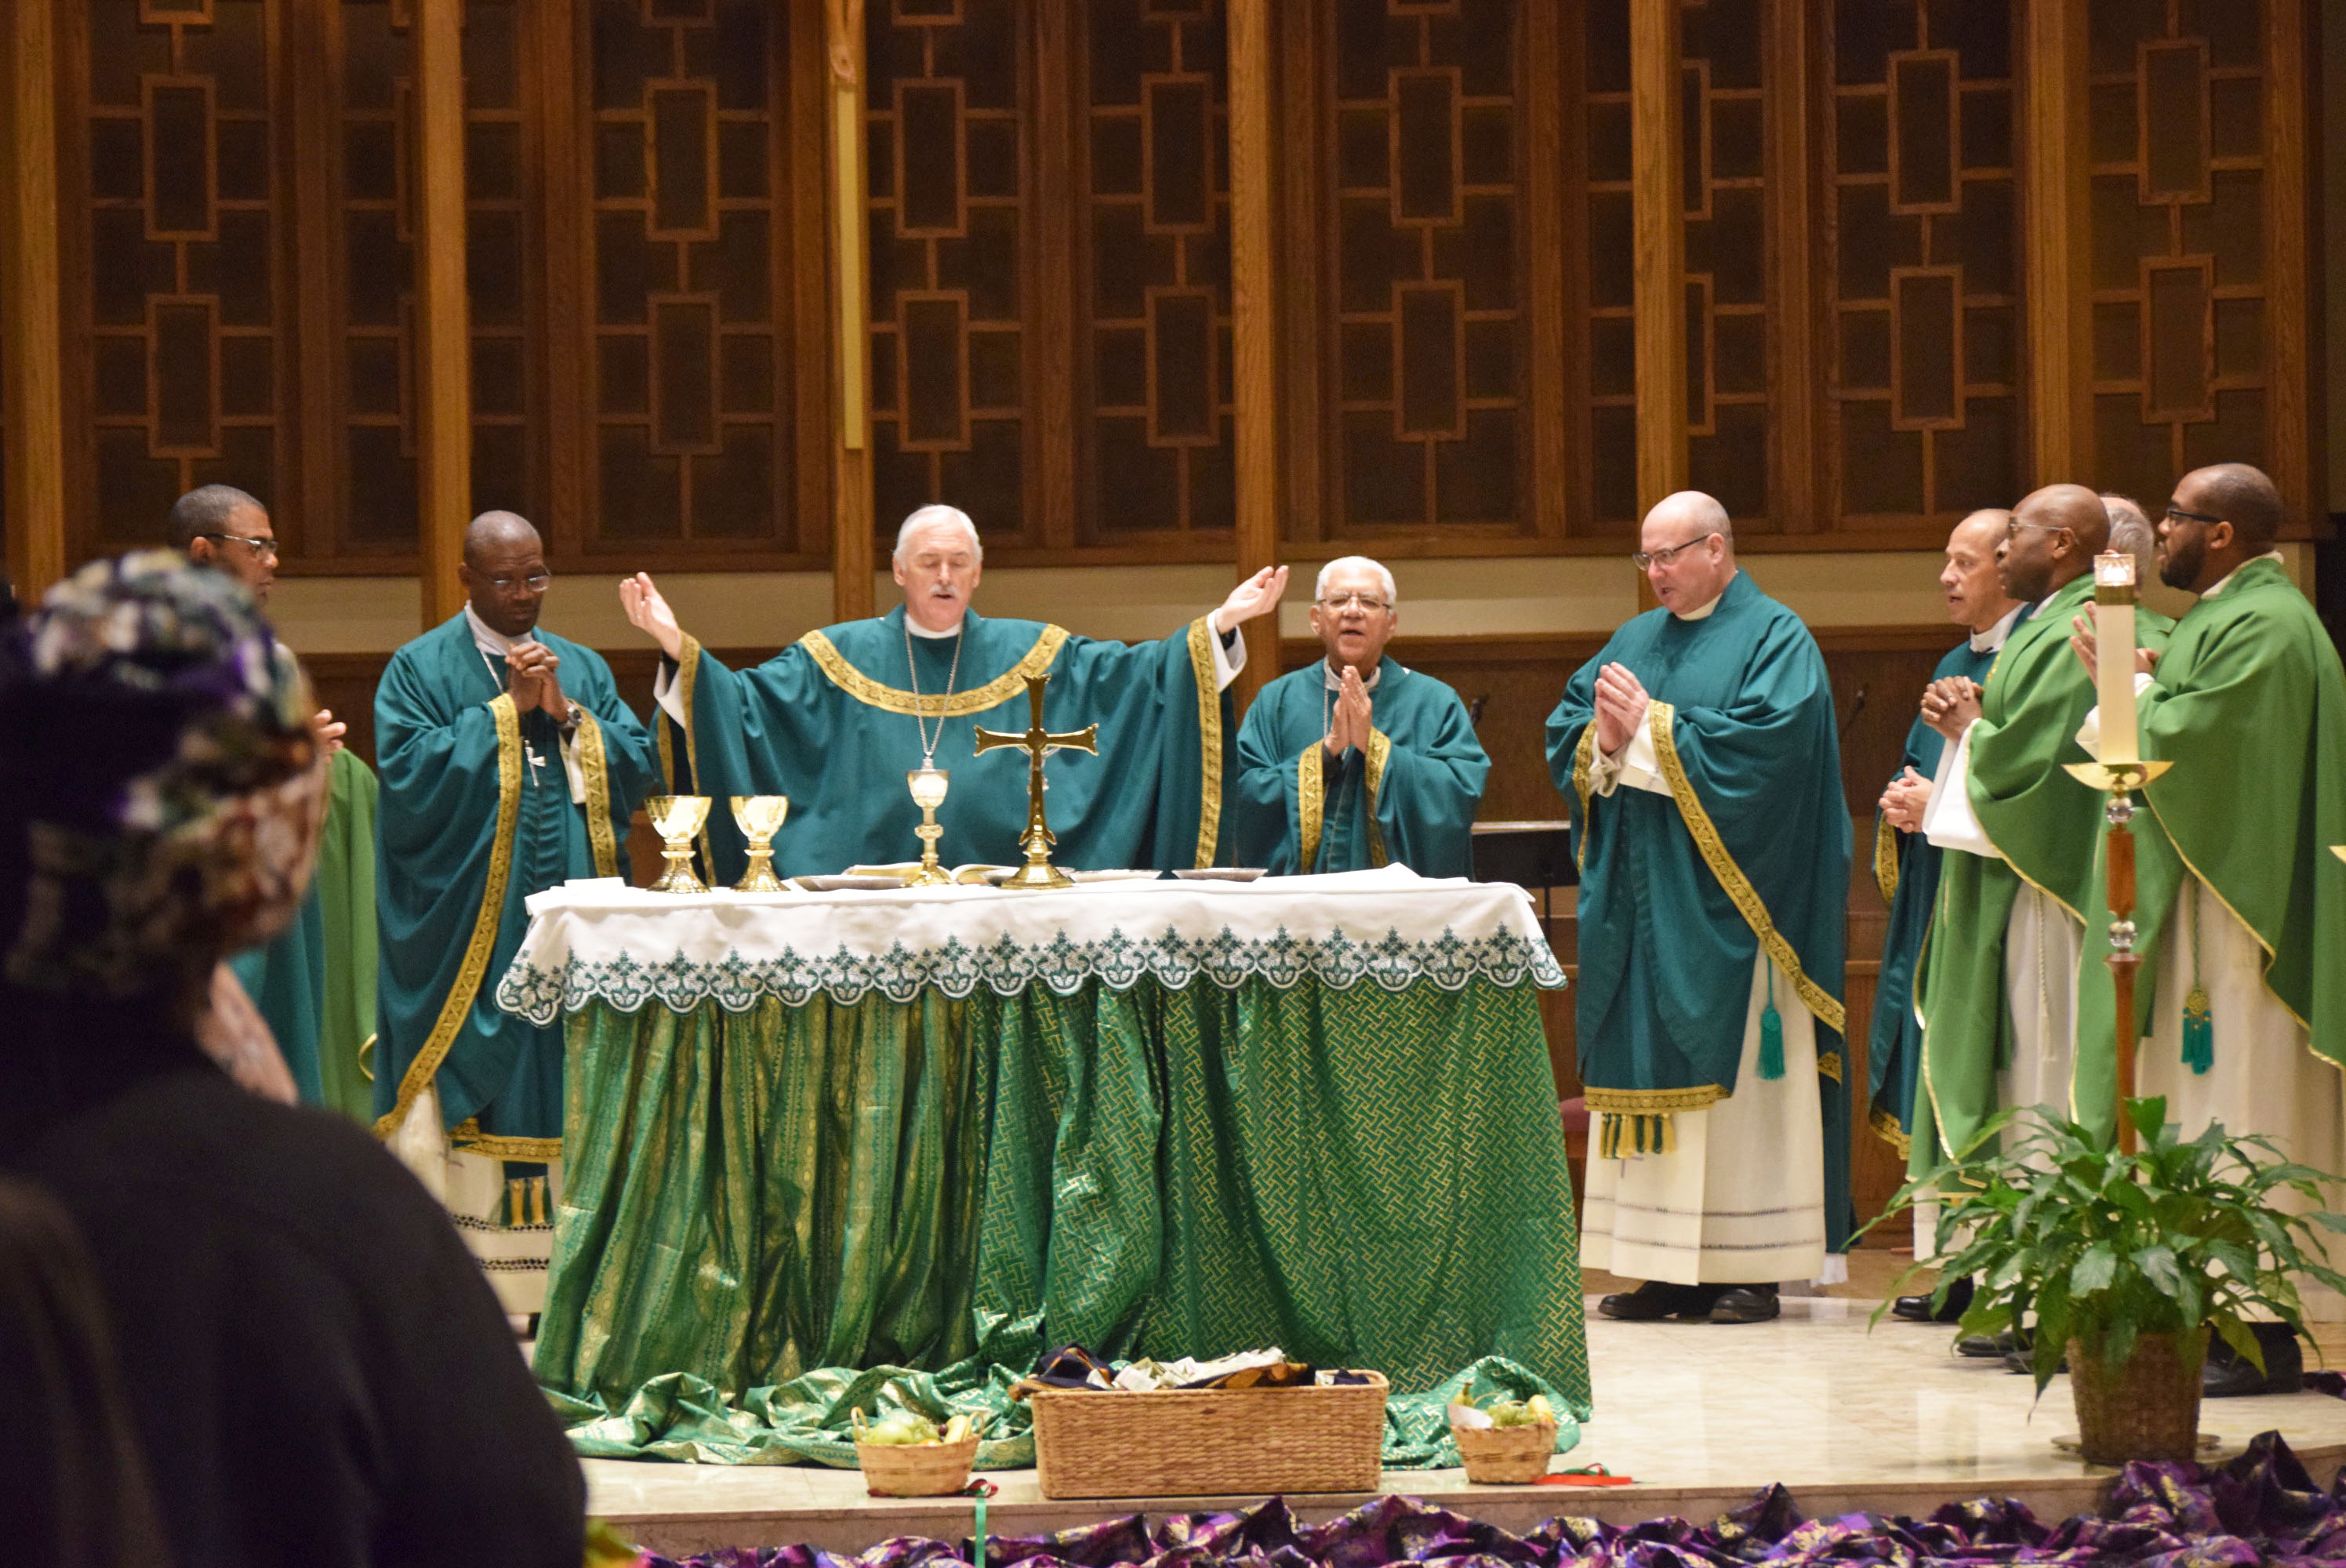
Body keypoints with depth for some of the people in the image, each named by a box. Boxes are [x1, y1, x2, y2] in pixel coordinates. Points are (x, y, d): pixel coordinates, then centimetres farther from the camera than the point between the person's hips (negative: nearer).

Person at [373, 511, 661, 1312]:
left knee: (571, 1087, 2)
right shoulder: (422, 669, 3)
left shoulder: (582, 669, 16)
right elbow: (409, 772, -12)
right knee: (476, 1091, -8)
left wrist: (565, 712, -6)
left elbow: (641, 767, 7)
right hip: (466, 923, -4)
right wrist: (509, 709, -9)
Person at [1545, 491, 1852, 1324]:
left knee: (1733, 1068, -5)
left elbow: (1768, 740, -16)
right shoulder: (1634, 641, 18)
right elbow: (1564, 733, 14)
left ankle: (1750, 1264, -4)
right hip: (1639, 897, 6)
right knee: (1649, 1066, 3)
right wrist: (1605, 743, -9)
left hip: (1724, 904, -6)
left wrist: (1650, 728, -12)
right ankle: (1664, 1263, 4)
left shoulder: (1775, 638, -2)